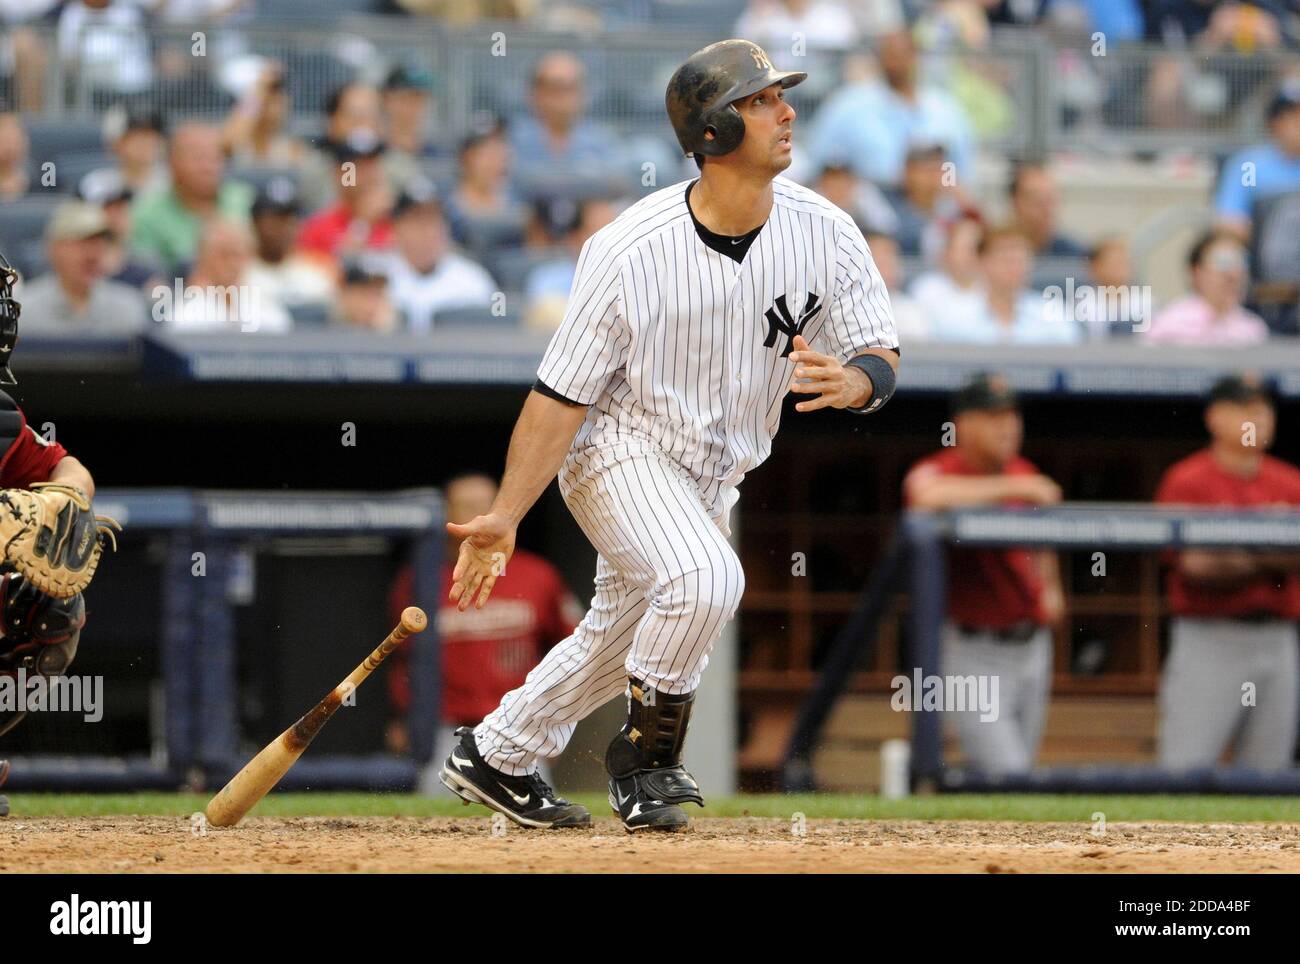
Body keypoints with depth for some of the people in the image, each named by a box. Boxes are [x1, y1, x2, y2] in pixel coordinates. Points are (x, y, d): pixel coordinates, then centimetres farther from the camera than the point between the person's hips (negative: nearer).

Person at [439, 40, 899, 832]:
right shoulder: (629, 252, -26)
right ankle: (645, 757, -7)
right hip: (619, 447, -6)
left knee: (625, 636, 17)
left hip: (714, 472, 6)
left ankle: (495, 757, 38)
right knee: (705, 579, -29)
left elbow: (882, 358, -10)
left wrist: (850, 381, -36)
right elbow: (563, 394, -21)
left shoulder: (824, 232, -14)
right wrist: (505, 519, -24)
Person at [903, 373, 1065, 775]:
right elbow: (928, 495, -41)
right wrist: (1014, 488, -35)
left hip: (1031, 645, 7)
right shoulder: (937, 471, -14)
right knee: (1004, 775, -16)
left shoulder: (1024, 476, 8)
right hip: (974, 649, -7)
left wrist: (1049, 587, 9)